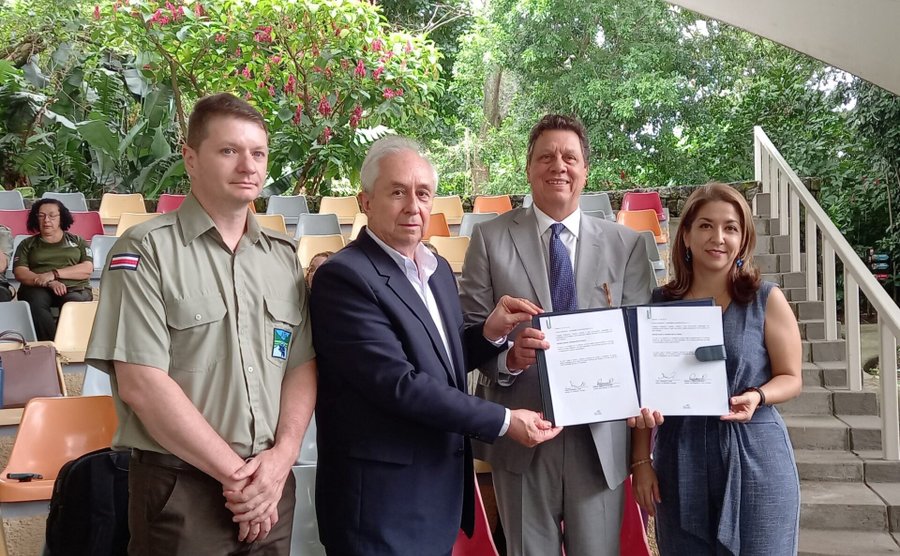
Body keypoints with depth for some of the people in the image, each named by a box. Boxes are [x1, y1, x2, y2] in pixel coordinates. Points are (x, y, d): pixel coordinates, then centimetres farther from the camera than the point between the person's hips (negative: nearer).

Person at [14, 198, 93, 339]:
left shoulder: (78, 241, 22)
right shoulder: (27, 244, 22)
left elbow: (87, 269, 5)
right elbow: (20, 272, 5)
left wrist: (54, 274, -9)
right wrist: (49, 283, -13)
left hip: (74, 289, 0)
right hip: (38, 289, 1)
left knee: (74, 302, -38)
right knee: (35, 303, -37)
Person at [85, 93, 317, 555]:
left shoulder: (283, 255, 8)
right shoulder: (145, 251, -8)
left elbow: (302, 366, 6)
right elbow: (140, 383, -14)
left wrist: (281, 458, -9)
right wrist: (235, 472, -12)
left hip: (271, 484, 5)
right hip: (179, 490, -4)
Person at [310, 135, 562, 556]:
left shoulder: (438, 270, 8)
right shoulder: (344, 276, -17)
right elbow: (399, 384, -23)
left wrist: (490, 332, -3)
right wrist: (503, 421, -18)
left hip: (441, 489, 8)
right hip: (381, 501, -7)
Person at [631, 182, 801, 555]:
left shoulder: (766, 300, -3)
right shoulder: (660, 303, 1)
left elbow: (790, 378, 2)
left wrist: (757, 396, -19)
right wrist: (641, 460, 2)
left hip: (753, 458, -1)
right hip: (680, 459, 2)